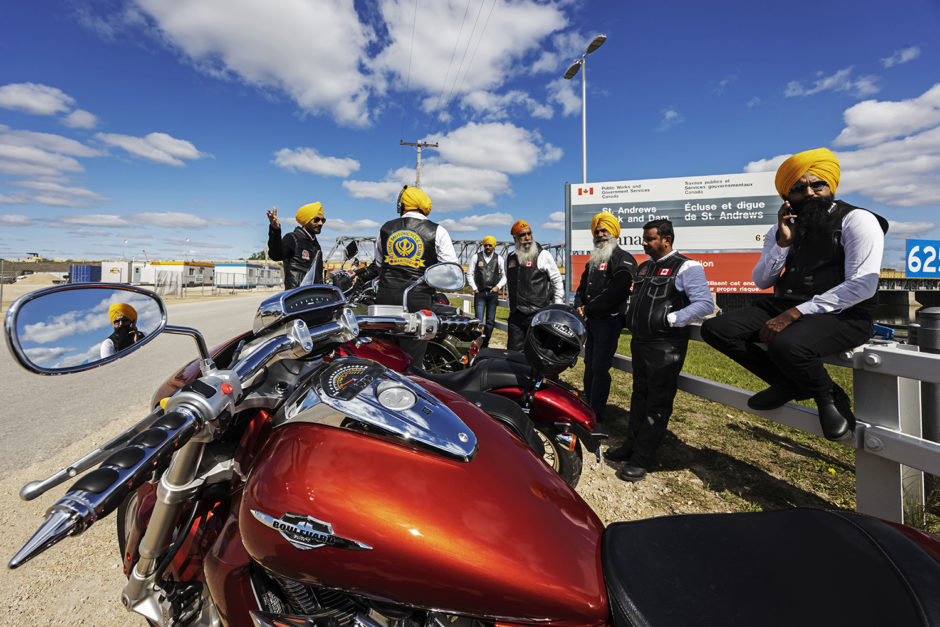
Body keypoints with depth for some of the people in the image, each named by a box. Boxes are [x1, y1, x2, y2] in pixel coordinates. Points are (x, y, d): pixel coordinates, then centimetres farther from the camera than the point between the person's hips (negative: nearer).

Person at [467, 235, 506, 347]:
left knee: (490, 321, 4)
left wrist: (498, 286, -1)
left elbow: (505, 276, 13)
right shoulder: (477, 257, 6)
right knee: (479, 320, -8)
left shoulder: (499, 259, 9)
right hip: (479, 293, -1)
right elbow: (469, 274, 9)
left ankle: (485, 344, 14)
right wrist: (474, 288, 1)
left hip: (493, 293, 2)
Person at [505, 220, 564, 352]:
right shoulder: (510, 258, 14)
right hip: (516, 315, 5)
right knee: (513, 351, 8)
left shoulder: (543, 255, -1)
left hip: (539, 314, -5)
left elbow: (557, 280, 2)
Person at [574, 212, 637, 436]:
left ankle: (599, 420, -5)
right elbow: (582, 287, 24)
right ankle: (589, 409, 25)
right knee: (589, 366, 13)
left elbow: (615, 291, -19)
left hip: (609, 320, -8)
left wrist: (590, 308, -13)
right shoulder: (593, 261, 22)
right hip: (592, 320, 9)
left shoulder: (623, 259, -6)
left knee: (600, 369, -11)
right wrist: (579, 305, 4)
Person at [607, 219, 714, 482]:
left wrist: (670, 319, -20)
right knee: (639, 396, 17)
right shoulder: (644, 267, 16)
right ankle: (632, 444, 30)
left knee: (657, 403, 1)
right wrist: (630, 317, 11)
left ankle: (642, 458, 10)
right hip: (640, 342, 8)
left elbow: (705, 304, -16)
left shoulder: (686, 267, -8)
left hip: (666, 346, -8)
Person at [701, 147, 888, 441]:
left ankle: (829, 397, -4)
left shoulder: (856, 220, -4)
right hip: (785, 307, 6)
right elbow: (761, 281, 7)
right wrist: (782, 242, -7)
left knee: (786, 344, -38)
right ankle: (790, 383, -1)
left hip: (842, 314, -6)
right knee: (715, 329, -13)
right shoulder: (781, 229, 13)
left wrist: (795, 314, -22)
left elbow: (862, 285, -15)